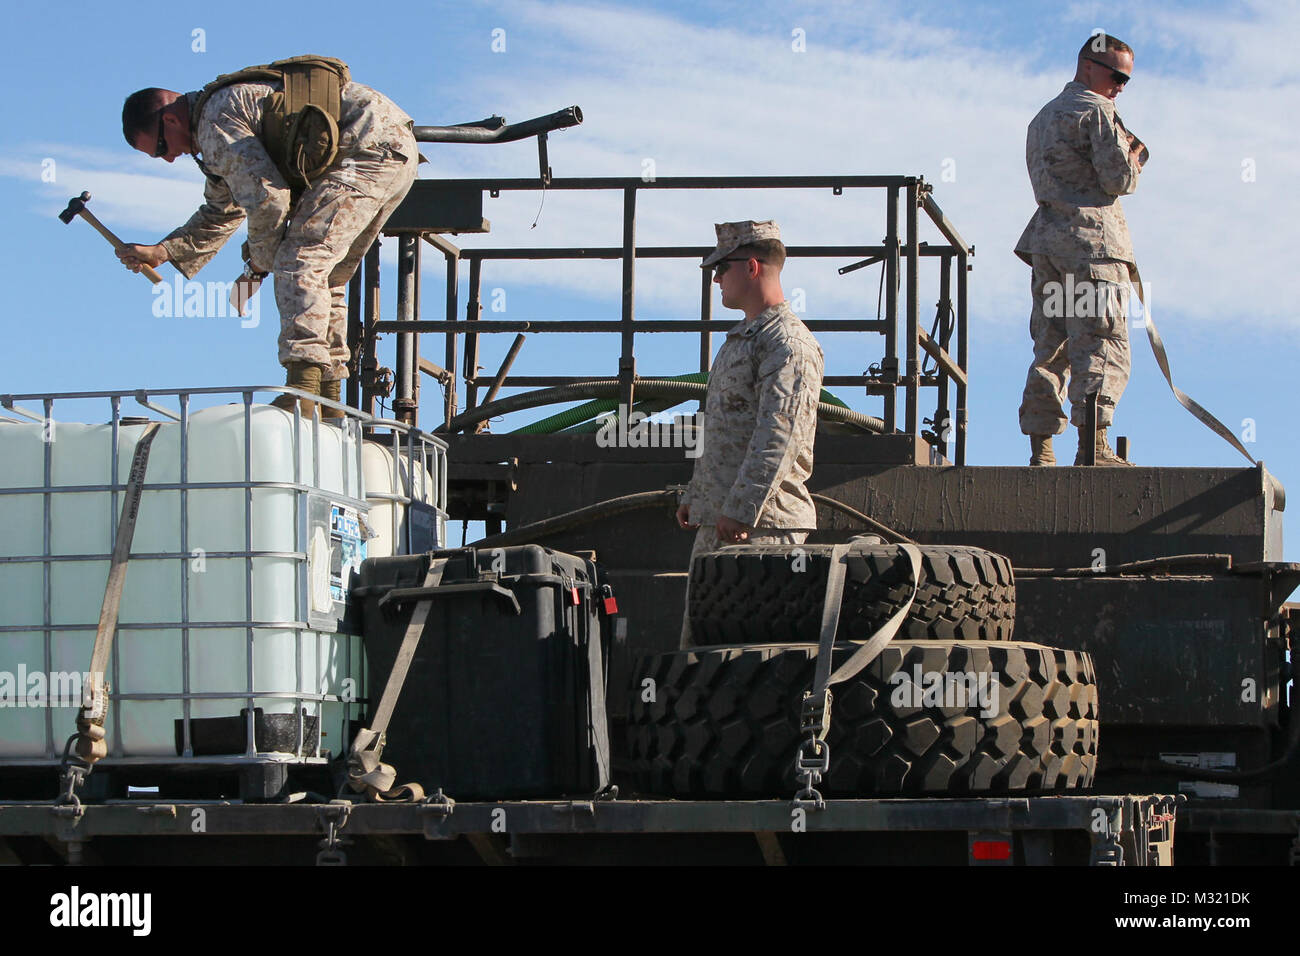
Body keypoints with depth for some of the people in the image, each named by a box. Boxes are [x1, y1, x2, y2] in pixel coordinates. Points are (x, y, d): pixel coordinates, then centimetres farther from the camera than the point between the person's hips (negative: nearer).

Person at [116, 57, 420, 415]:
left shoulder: (218, 121, -12)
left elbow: (267, 199, -17)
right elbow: (221, 213, 34)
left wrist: (261, 258, 1)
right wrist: (160, 252, 26)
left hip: (368, 147, -11)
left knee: (299, 262, -16)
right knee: (324, 277, 15)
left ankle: (302, 389, -26)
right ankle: (329, 399, 14)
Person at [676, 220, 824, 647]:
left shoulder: (788, 342, -12)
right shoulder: (740, 337, 21)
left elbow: (778, 435, -21)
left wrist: (741, 510, -25)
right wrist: (695, 495, 27)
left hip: (763, 522, -10)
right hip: (716, 520, 10)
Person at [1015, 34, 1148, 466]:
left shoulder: (1043, 117, 24)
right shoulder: (1097, 110, -5)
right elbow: (1119, 178, -11)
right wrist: (1133, 158, 12)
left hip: (1045, 235, 8)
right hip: (1091, 236, -8)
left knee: (1050, 348, 8)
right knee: (1102, 346, -12)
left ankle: (1040, 449, 3)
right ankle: (1093, 445, -22)